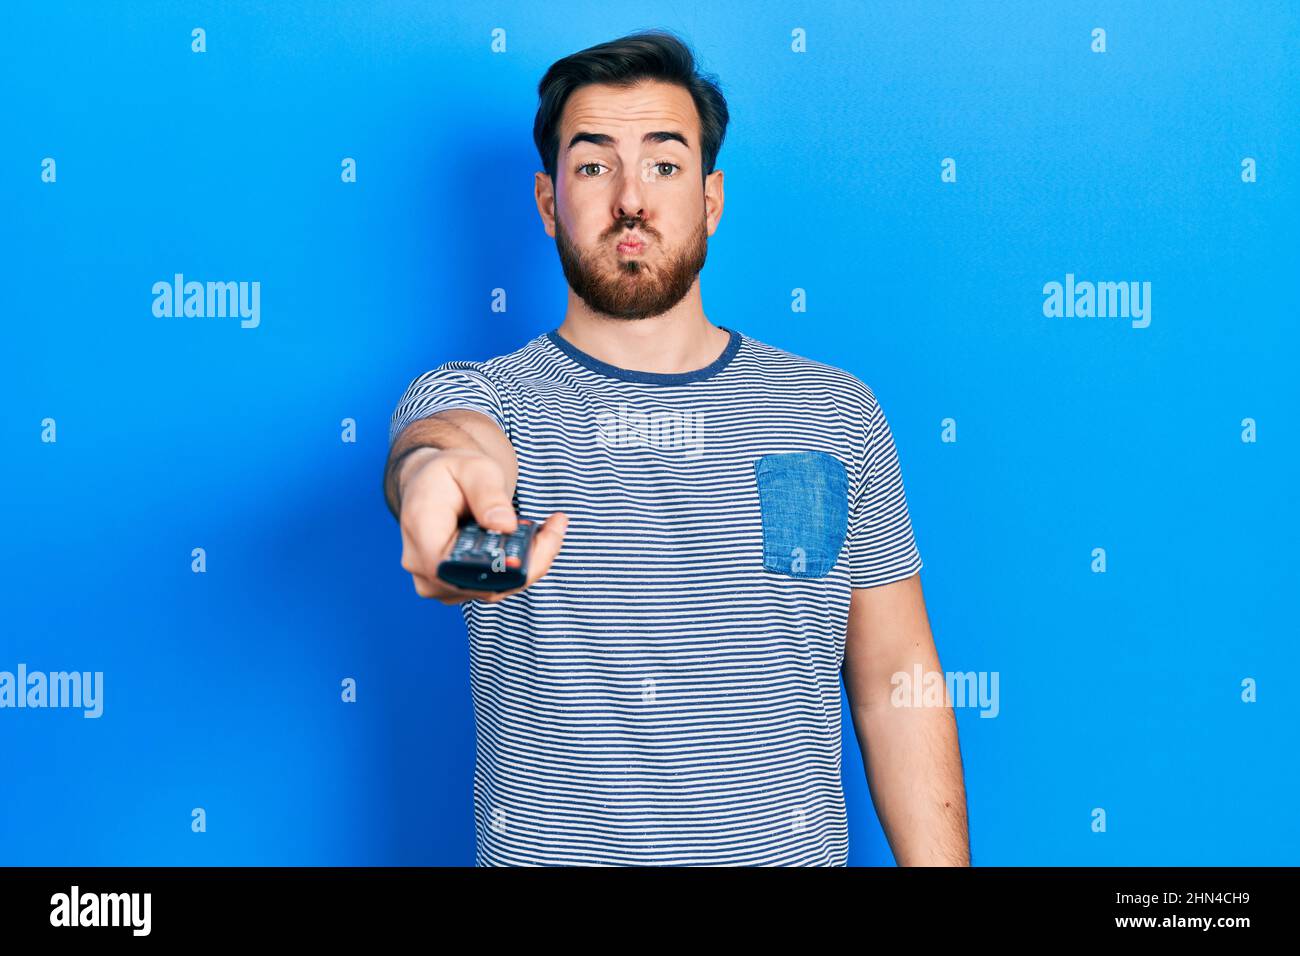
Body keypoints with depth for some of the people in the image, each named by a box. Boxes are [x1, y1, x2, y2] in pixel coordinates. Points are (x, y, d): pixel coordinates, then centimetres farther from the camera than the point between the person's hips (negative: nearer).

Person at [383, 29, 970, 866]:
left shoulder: (837, 412, 0)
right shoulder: (474, 394, -6)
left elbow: (894, 685, 1)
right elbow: (445, 433, -31)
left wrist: (941, 865, -6)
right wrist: (438, 470, -54)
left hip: (790, 853, 2)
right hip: (544, 855, -1)